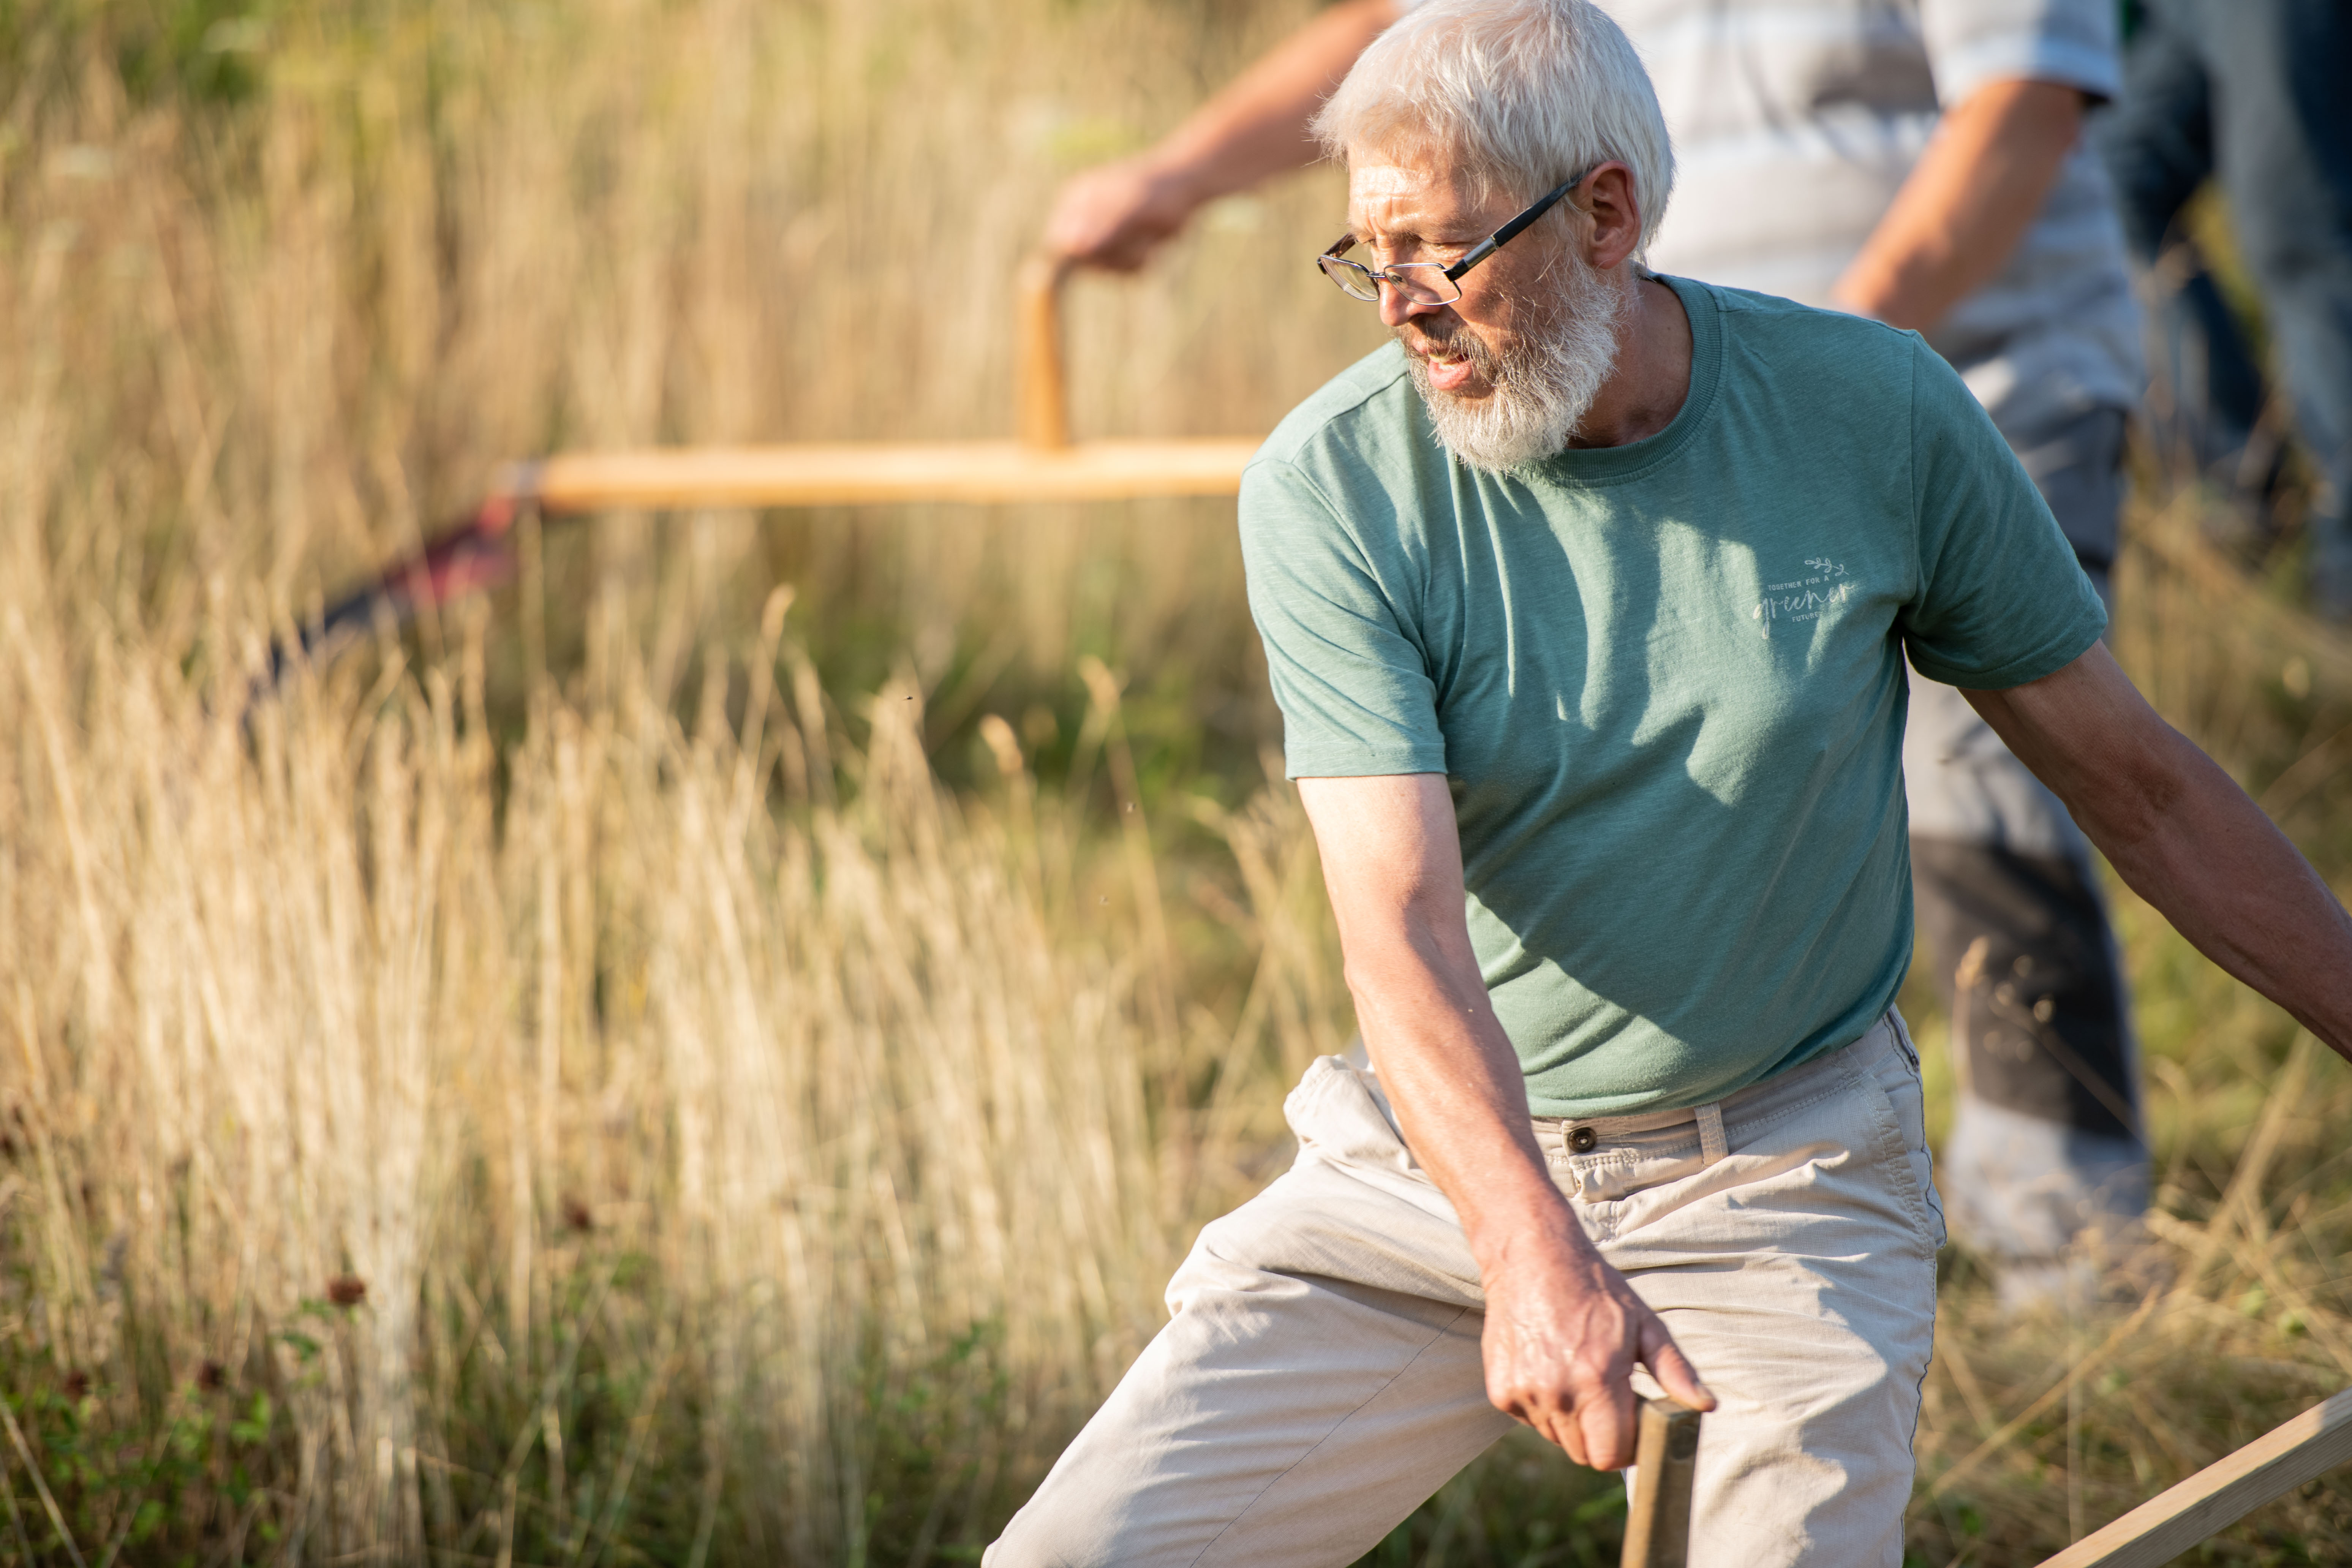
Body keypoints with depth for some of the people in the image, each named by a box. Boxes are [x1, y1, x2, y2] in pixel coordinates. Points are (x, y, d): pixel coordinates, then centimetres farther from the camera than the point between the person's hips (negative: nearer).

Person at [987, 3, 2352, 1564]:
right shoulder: (1330, 489, -11)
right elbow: (1403, 927, -21)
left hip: (1790, 1183, 0)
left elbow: (2133, 778, 5)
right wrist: (1533, 1256, -36)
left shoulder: (1879, 413, -7)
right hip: (1452, 1160, 1)